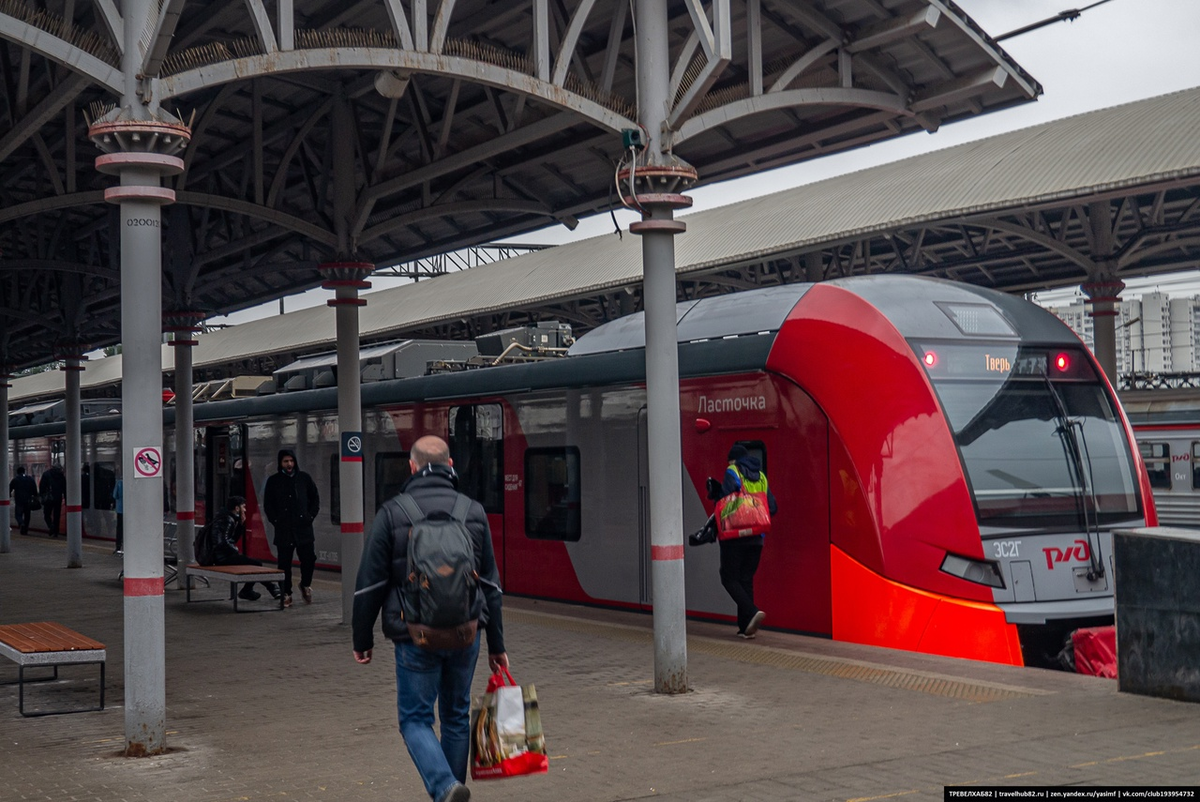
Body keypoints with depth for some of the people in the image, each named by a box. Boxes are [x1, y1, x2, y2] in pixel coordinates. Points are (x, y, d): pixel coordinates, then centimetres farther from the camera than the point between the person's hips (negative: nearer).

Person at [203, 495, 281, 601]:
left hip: (221, 555, 11)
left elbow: (234, 538, 16)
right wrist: (237, 552, -10)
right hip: (223, 557, -11)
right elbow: (223, 542, -24)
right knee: (257, 564, -9)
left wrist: (241, 524, 5)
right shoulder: (227, 520, -16)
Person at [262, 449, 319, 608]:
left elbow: (315, 499, 14)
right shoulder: (273, 481, 6)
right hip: (283, 530, 0)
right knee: (284, 563, 2)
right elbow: (267, 505, 10)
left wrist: (310, 516, 2)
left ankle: (305, 585, 21)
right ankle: (286, 594, 11)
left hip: (303, 528, 0)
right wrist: (275, 521, -1)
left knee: (308, 559, -4)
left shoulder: (304, 478, 8)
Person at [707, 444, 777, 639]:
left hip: (734, 536, -6)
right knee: (746, 579, 11)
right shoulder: (761, 477, 13)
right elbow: (772, 507, 10)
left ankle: (752, 612, -20)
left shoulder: (732, 473, -4)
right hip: (756, 537, 6)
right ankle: (746, 627, 7)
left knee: (730, 578, 1)